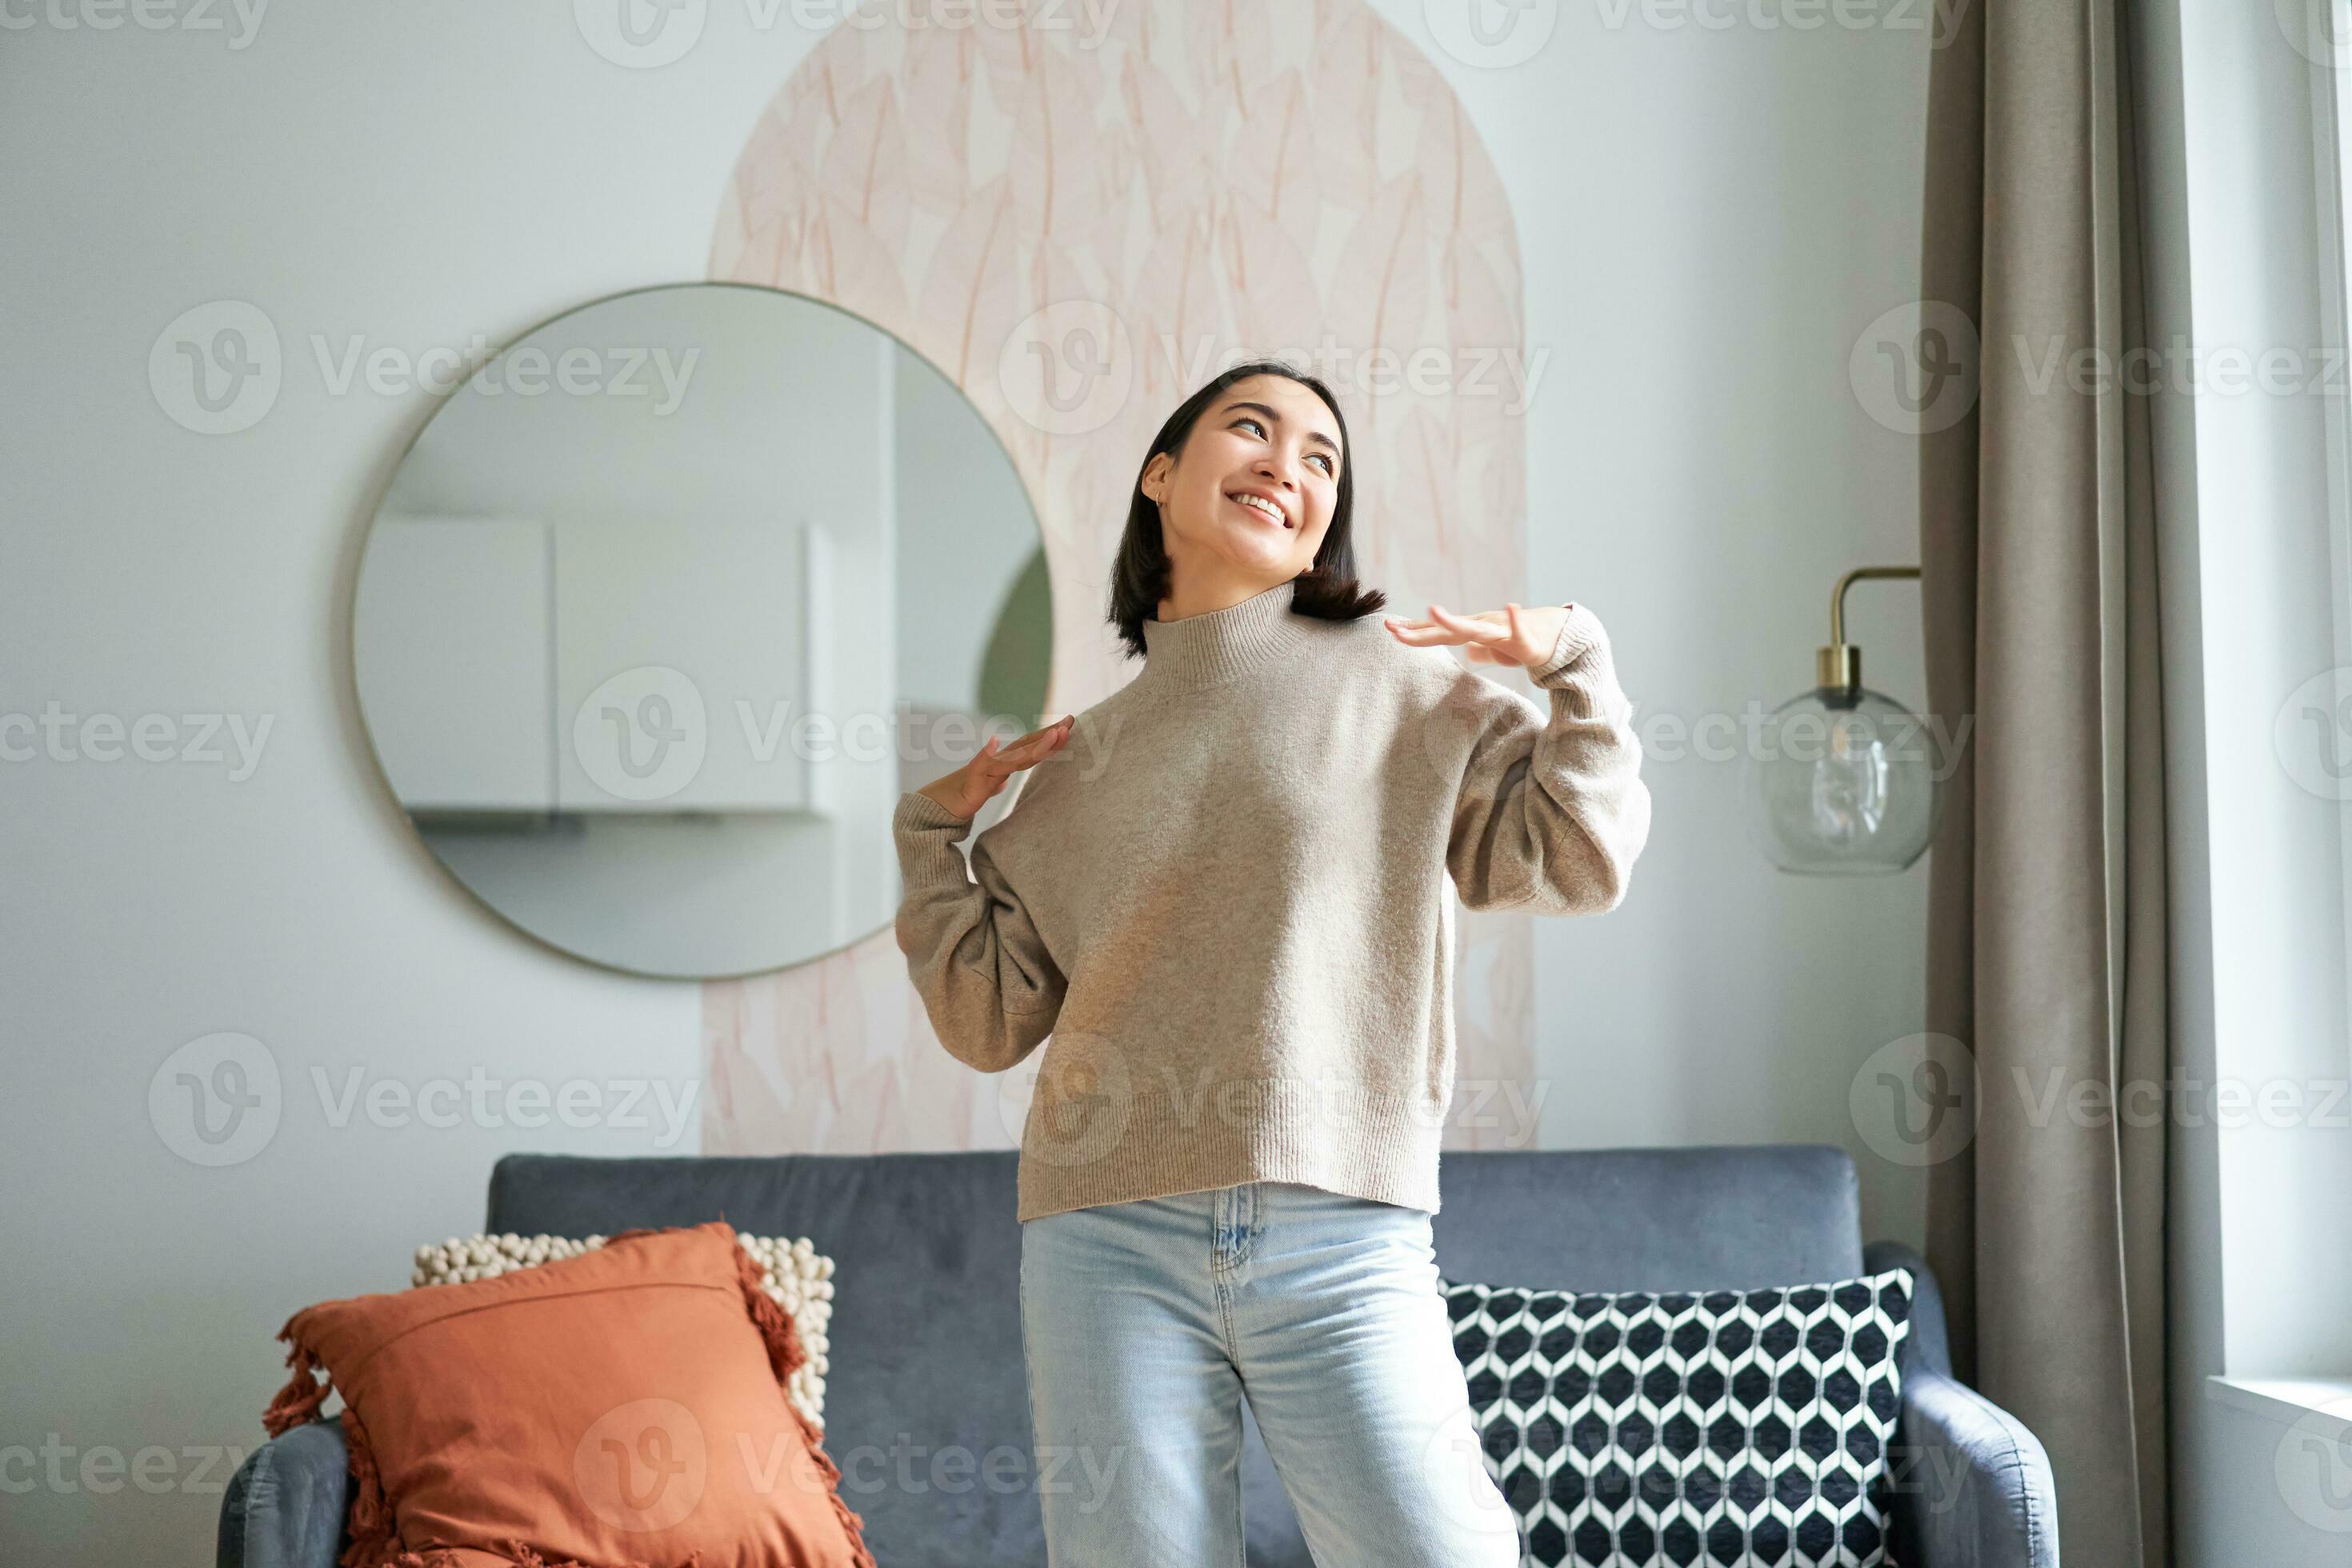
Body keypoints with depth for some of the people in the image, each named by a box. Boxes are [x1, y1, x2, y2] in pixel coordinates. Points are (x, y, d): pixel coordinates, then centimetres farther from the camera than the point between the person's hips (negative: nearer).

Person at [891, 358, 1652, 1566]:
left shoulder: (1400, 683, 9)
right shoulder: (1079, 756, 14)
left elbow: (1579, 860, 3)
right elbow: (990, 1023, 14)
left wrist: (1573, 660, -4)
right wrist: (933, 827, 9)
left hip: (1344, 1240, -1)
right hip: (1107, 1244, 2)